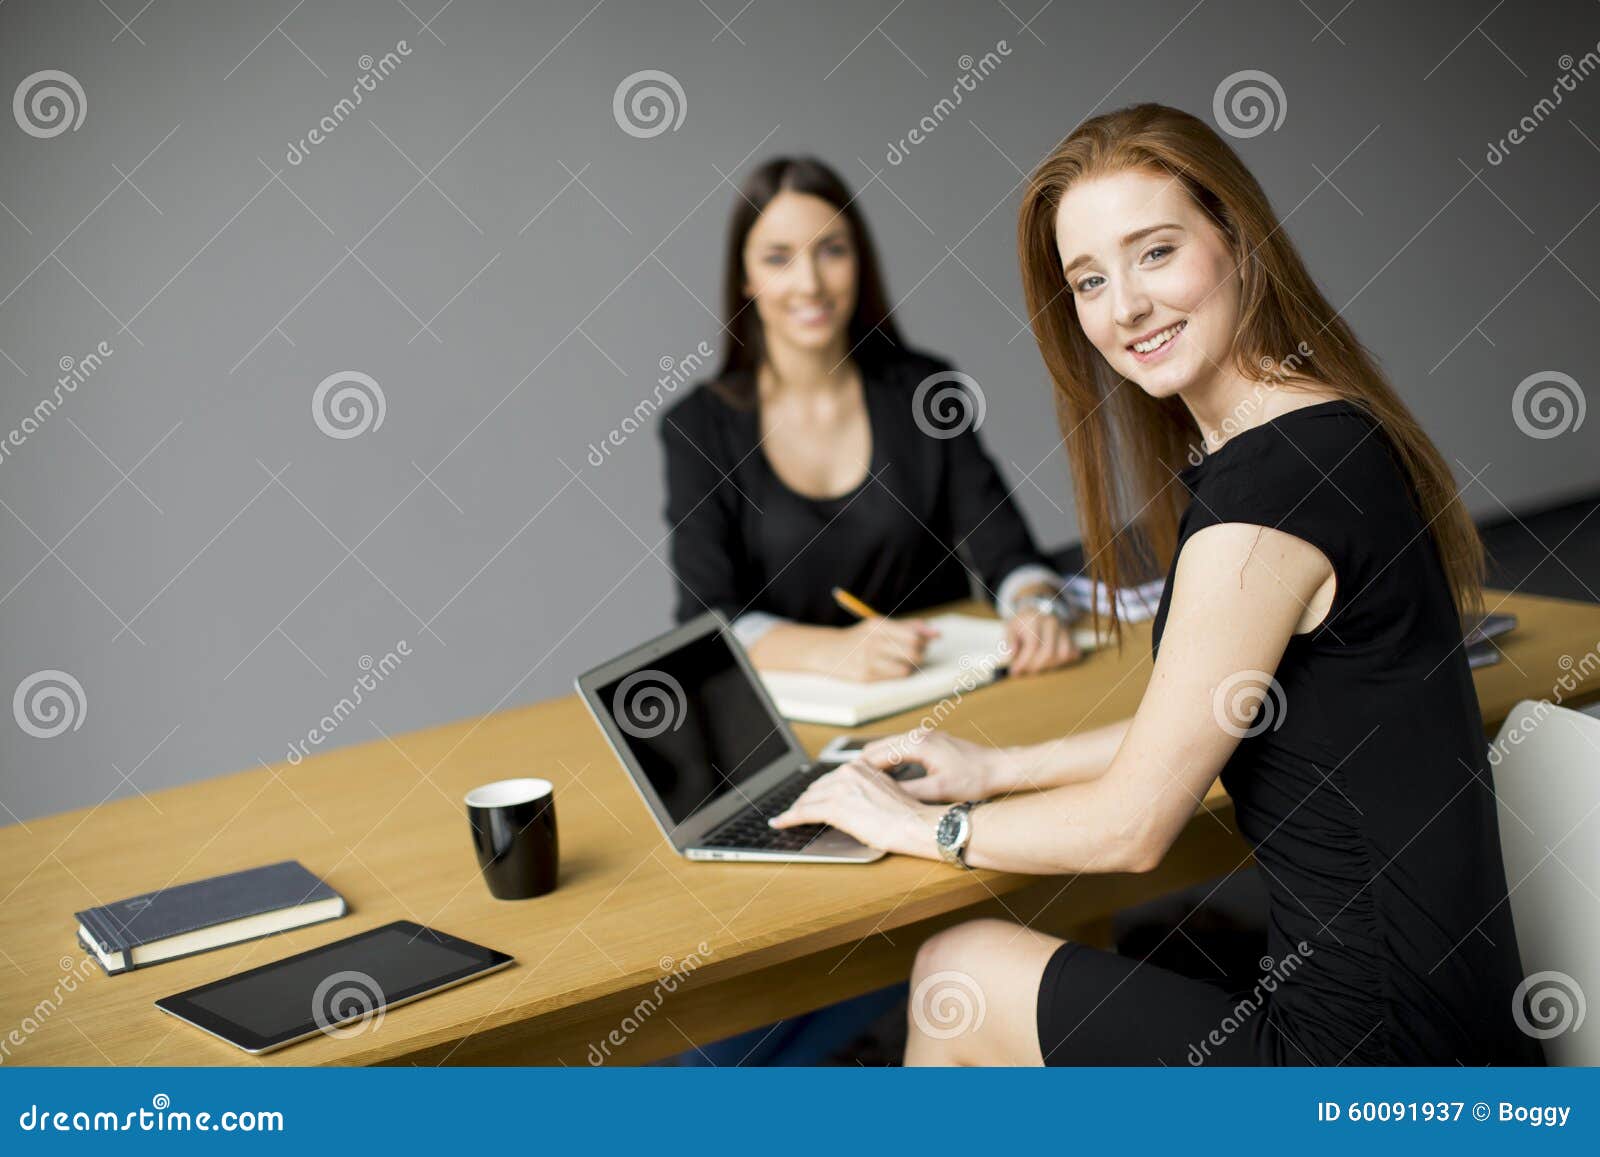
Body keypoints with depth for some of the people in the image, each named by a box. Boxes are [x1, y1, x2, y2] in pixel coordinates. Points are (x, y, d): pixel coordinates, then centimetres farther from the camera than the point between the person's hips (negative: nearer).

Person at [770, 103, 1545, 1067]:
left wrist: (921, 825, -1)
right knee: (968, 964, 18)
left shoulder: (1270, 480, -23)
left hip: (1374, 1045, -8)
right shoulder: (1328, 432, 7)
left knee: (955, 977, 7)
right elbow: (1195, 730, 17)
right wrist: (999, 768, 17)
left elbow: (1131, 825, -15)